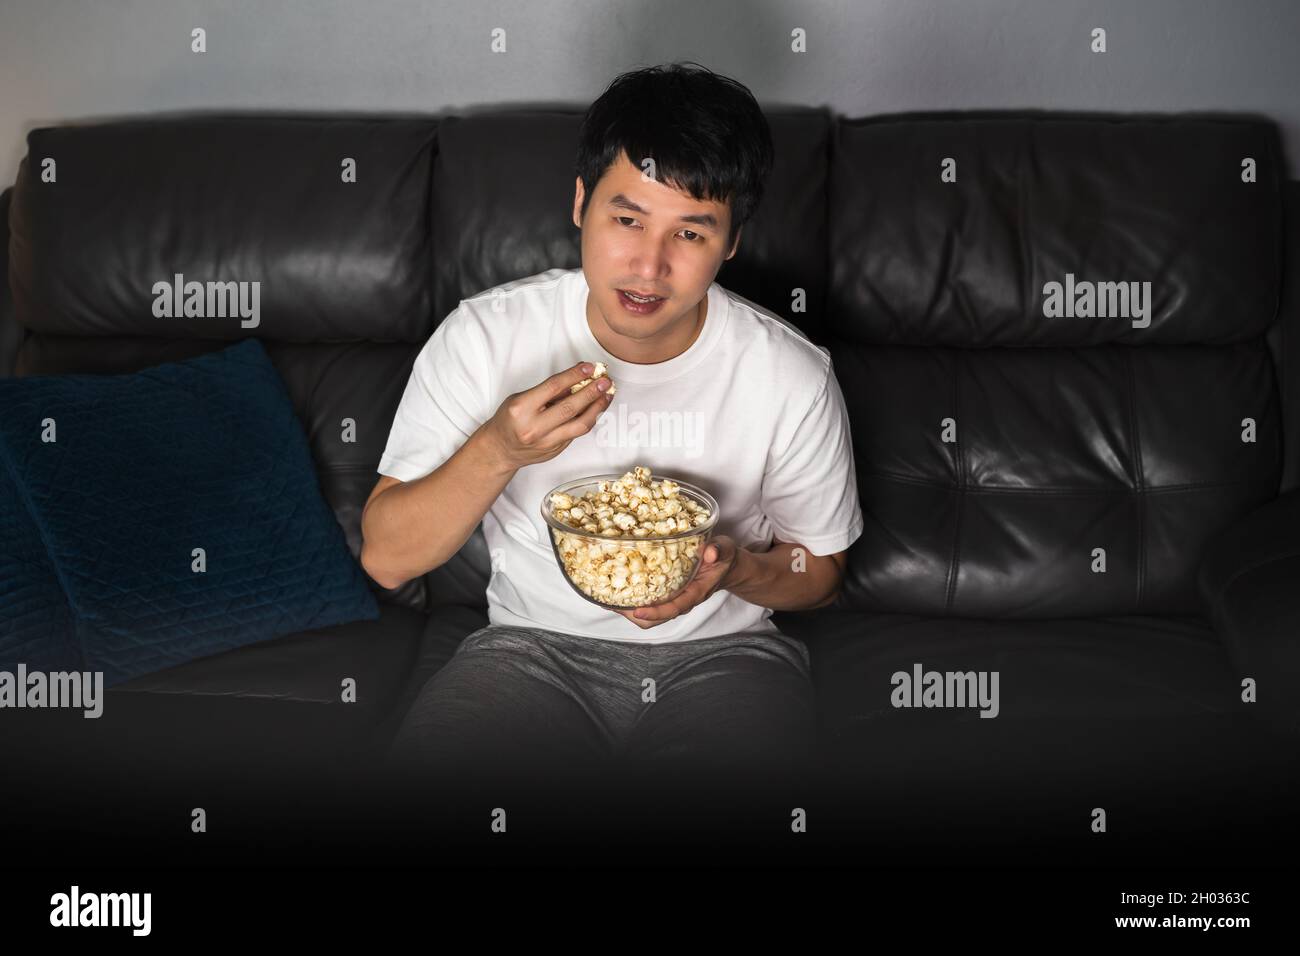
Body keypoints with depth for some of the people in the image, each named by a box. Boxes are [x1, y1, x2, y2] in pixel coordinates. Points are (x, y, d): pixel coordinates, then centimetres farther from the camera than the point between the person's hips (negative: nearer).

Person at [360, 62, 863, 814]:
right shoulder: (485, 335, -9)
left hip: (721, 650, 1)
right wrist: (498, 450, -26)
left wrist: (734, 568, -17)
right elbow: (386, 559, -8)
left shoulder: (791, 377, -9)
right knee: (430, 764, -29)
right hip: (535, 642, 0)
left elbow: (820, 571, 6)